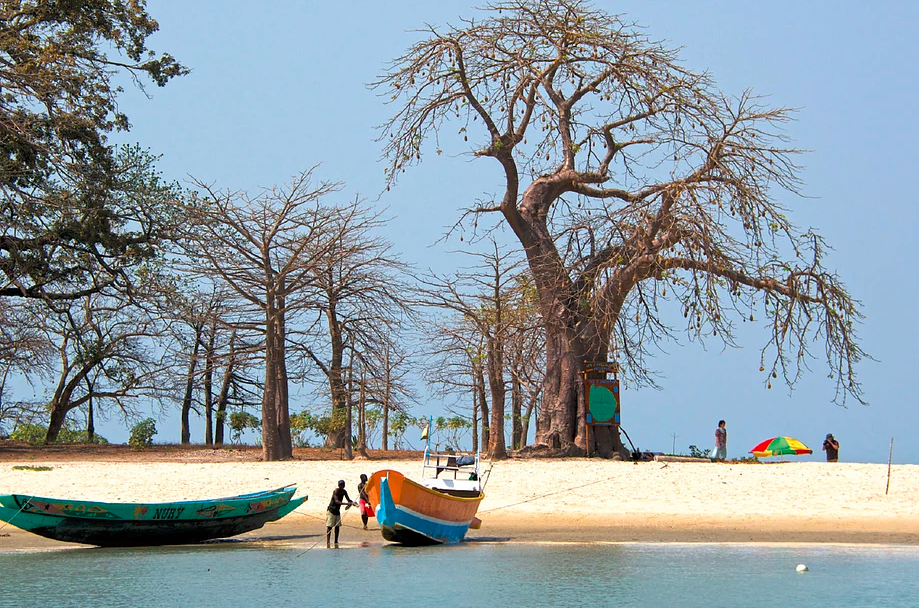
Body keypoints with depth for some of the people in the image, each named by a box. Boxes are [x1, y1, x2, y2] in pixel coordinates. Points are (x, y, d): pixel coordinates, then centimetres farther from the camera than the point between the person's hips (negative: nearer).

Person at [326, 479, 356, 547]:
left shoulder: (344, 491, 3)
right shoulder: (335, 491, -20)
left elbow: (348, 499, 13)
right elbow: (336, 501, -32)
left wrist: (352, 502, -10)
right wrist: (346, 503, -43)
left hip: (337, 511, 7)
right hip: (331, 510, -7)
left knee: (337, 526, 5)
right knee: (329, 526, -9)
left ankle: (336, 542, 11)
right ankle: (328, 543, -10)